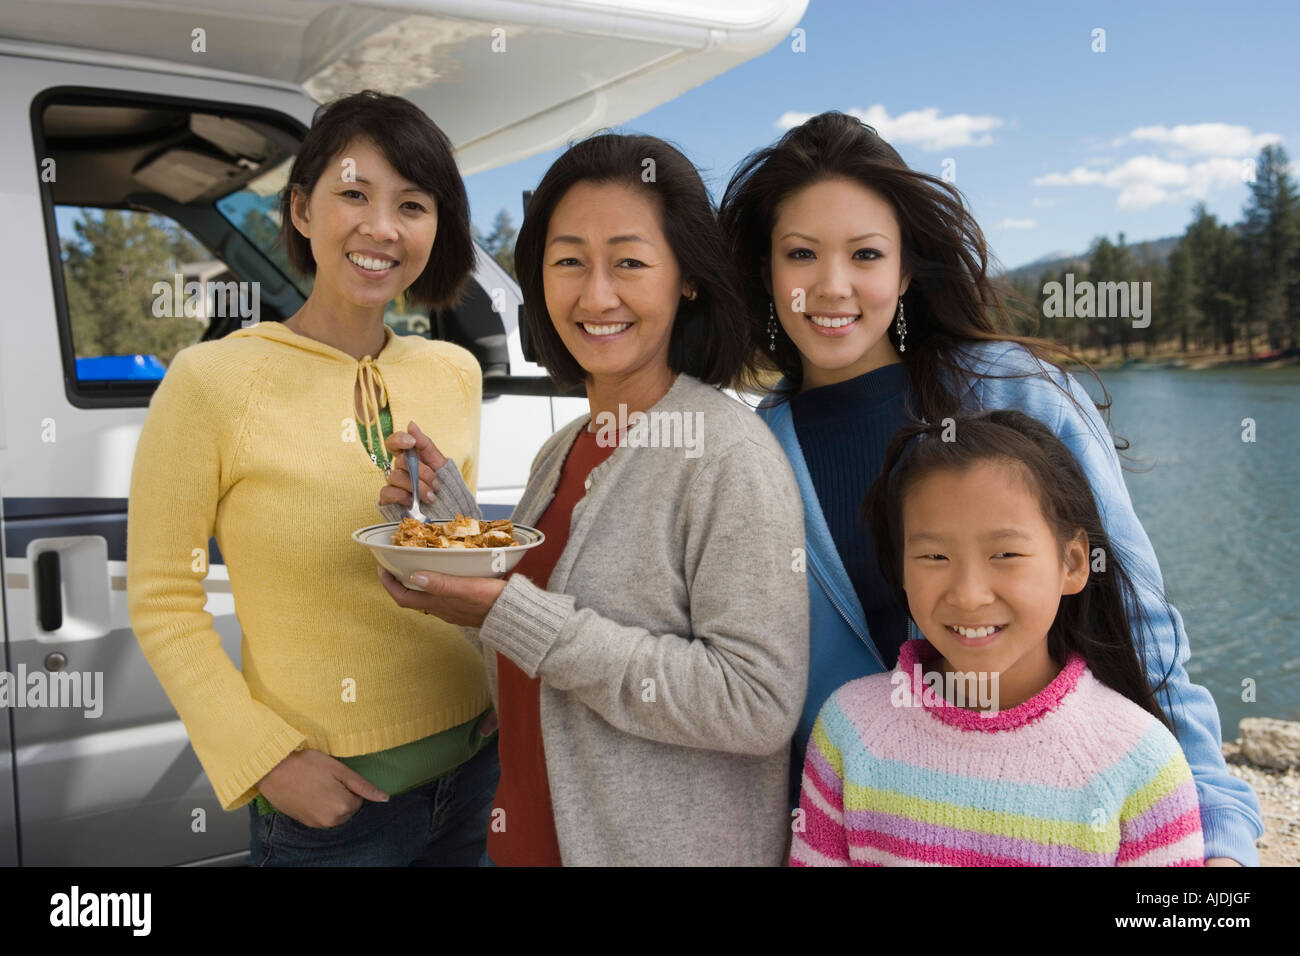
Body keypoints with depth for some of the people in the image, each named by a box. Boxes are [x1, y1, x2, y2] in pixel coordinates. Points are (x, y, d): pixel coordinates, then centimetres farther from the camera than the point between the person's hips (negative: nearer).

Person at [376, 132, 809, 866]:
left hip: (677, 845, -6)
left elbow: (760, 707, -25)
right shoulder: (561, 452, 3)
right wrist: (447, 513, -5)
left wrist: (516, 615, -25)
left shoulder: (730, 455, -20)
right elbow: (524, 683, 8)